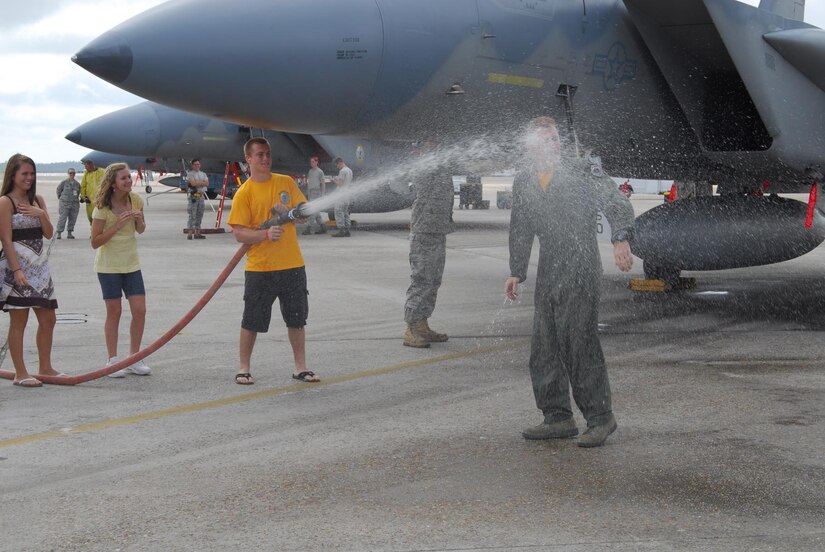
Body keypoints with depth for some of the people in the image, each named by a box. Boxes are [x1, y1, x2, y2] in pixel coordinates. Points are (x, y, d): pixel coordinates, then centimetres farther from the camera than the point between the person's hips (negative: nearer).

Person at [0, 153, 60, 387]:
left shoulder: (37, 200, 12)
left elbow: (49, 233, 7)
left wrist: (41, 214, -11)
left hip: (39, 266, 7)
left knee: (48, 319, 10)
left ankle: (45, 368, 22)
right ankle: (20, 374, 5)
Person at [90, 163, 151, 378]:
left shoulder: (135, 199, -2)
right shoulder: (102, 207, -15)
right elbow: (95, 242, -14)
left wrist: (139, 219, -11)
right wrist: (117, 225, -24)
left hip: (131, 263, 4)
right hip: (109, 265, -4)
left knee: (140, 310, -2)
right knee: (114, 312, 0)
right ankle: (113, 360, 11)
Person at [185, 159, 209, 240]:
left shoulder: (203, 174, 16)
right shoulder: (190, 174, -1)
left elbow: (207, 184, 1)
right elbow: (193, 183, -16)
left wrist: (197, 183, -9)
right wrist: (202, 183, -4)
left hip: (201, 196, 6)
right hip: (194, 196, -6)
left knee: (199, 215, 8)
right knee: (192, 215, -11)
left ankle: (197, 233, 14)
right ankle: (190, 234, -14)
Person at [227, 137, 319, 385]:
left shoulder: (286, 183, 6)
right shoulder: (244, 193, -6)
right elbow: (239, 233, -10)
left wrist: (289, 211, -10)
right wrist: (266, 234, -25)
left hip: (292, 264, 3)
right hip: (259, 268, -3)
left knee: (297, 318, 10)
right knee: (251, 321, 4)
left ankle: (300, 367, 21)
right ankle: (244, 368, 18)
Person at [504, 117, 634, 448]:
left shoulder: (584, 173, -4)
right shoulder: (523, 182, 11)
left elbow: (618, 205, -8)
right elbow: (520, 230, 21)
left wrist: (620, 239, -26)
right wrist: (516, 272, 18)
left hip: (581, 273, -6)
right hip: (548, 274, 6)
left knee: (580, 344, -11)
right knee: (543, 348, 6)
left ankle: (600, 418, -2)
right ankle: (558, 418, 16)